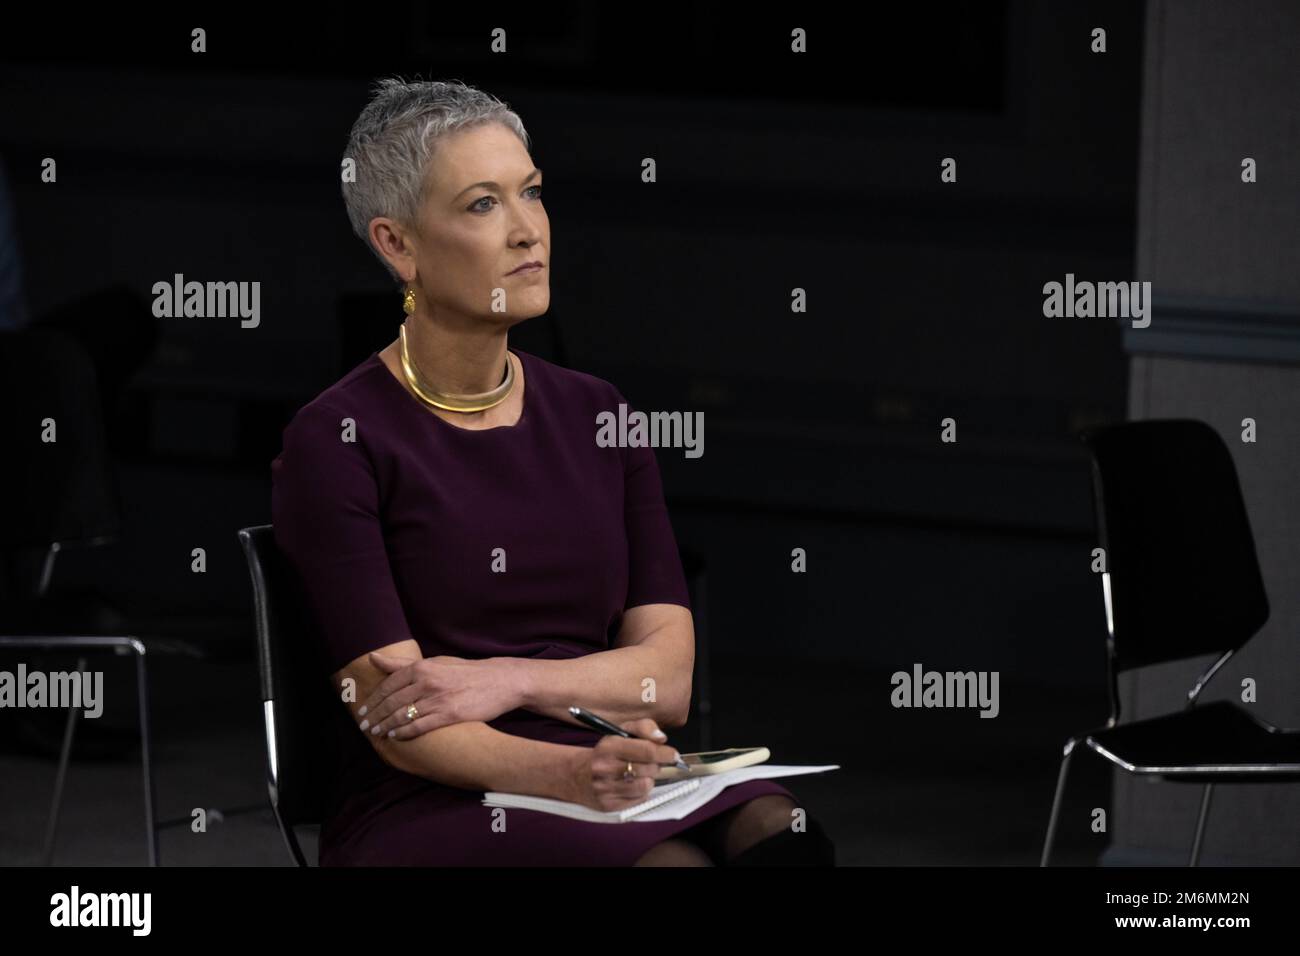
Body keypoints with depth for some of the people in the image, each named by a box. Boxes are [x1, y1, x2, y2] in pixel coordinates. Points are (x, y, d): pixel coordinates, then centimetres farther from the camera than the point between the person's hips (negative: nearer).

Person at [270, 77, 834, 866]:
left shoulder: (599, 416, 14)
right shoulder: (335, 442, -3)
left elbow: (669, 678, 6)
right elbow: (396, 727, -11)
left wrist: (506, 682, -13)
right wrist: (564, 772, -30)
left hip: (617, 790, 5)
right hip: (428, 811, -5)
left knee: (792, 844, -28)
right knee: (671, 870, -34)